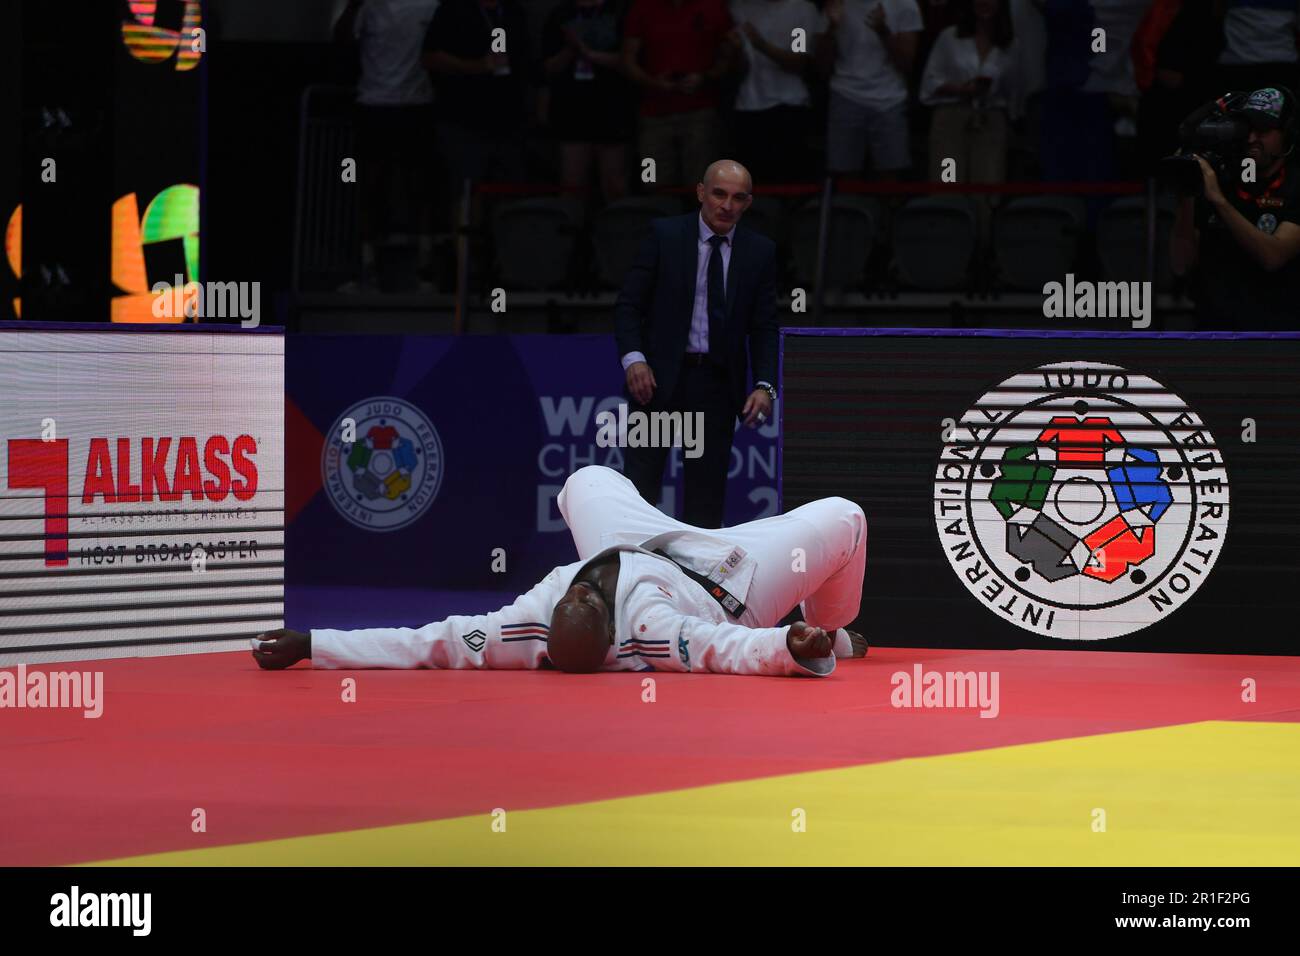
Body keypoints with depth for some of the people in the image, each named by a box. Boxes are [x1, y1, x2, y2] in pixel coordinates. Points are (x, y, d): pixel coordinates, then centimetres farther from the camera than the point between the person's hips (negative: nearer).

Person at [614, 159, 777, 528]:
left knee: (706, 498, 4)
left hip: (718, 385, 2)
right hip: (660, 377, -2)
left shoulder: (760, 251, 6)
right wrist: (633, 358, -17)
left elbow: (765, 327, 7)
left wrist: (764, 386, -7)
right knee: (639, 486, -6)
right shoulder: (665, 235, 0)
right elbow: (628, 305, -1)